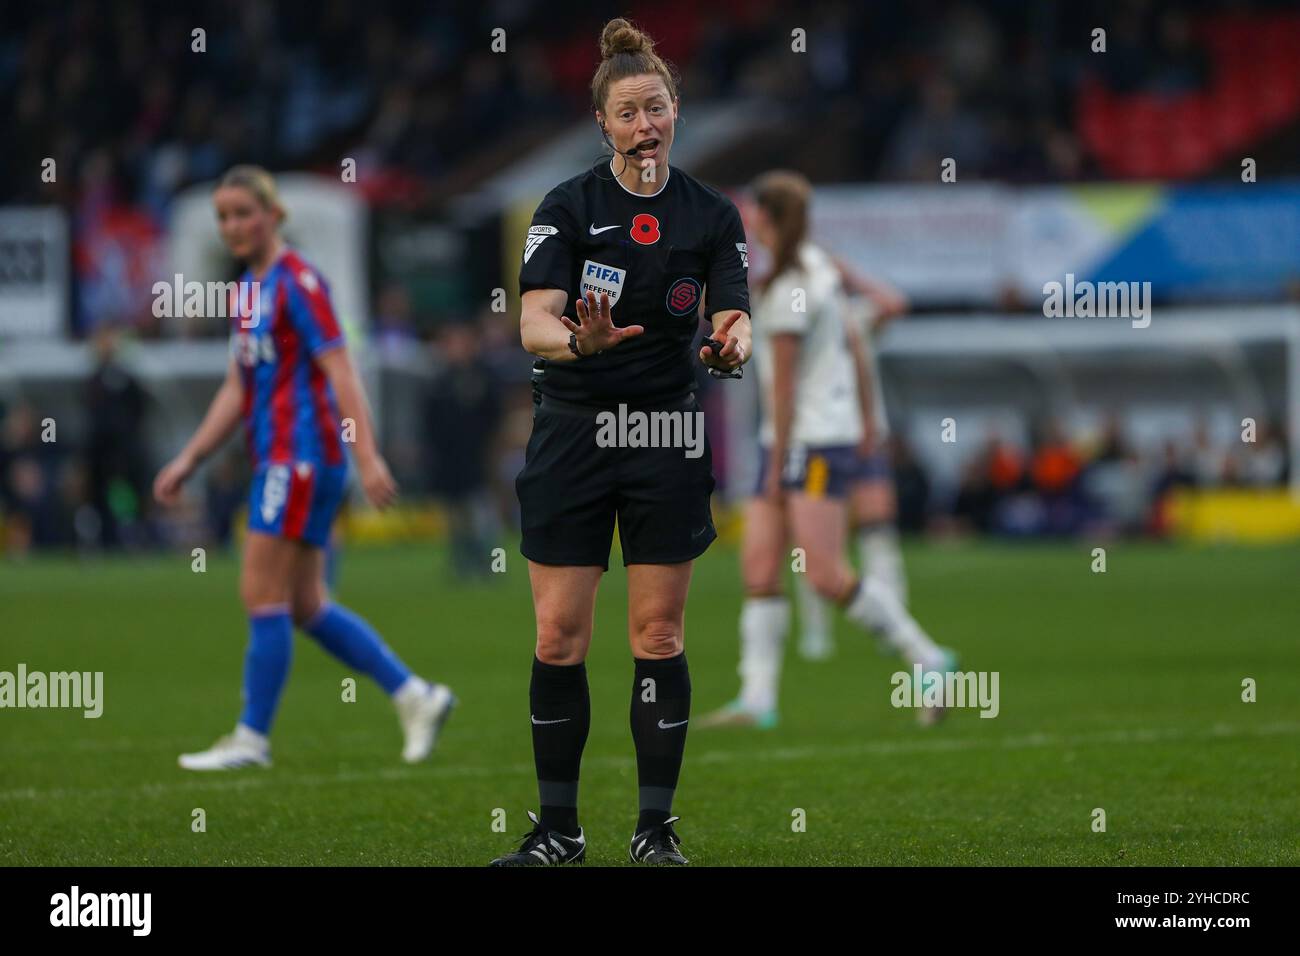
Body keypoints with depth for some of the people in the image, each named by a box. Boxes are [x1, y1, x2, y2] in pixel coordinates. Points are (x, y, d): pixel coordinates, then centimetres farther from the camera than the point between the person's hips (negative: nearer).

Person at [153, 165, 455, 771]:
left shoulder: (297, 282, -10)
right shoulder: (247, 289, 17)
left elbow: (340, 371, -16)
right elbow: (237, 390, 23)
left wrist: (368, 457, -23)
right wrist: (188, 460, 20)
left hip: (301, 455, -9)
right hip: (277, 462, 9)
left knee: (262, 594, -7)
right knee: (305, 607, 9)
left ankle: (253, 738, -1)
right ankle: (415, 696, 13)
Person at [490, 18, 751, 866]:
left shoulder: (712, 216, 1)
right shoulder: (569, 208, -5)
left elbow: (735, 319, -7)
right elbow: (535, 322, -16)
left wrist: (732, 345, -31)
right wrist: (580, 343, -38)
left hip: (667, 441, 1)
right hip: (571, 437, -1)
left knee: (658, 637, 1)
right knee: (558, 638, -1)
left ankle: (657, 828, 7)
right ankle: (558, 828, 9)